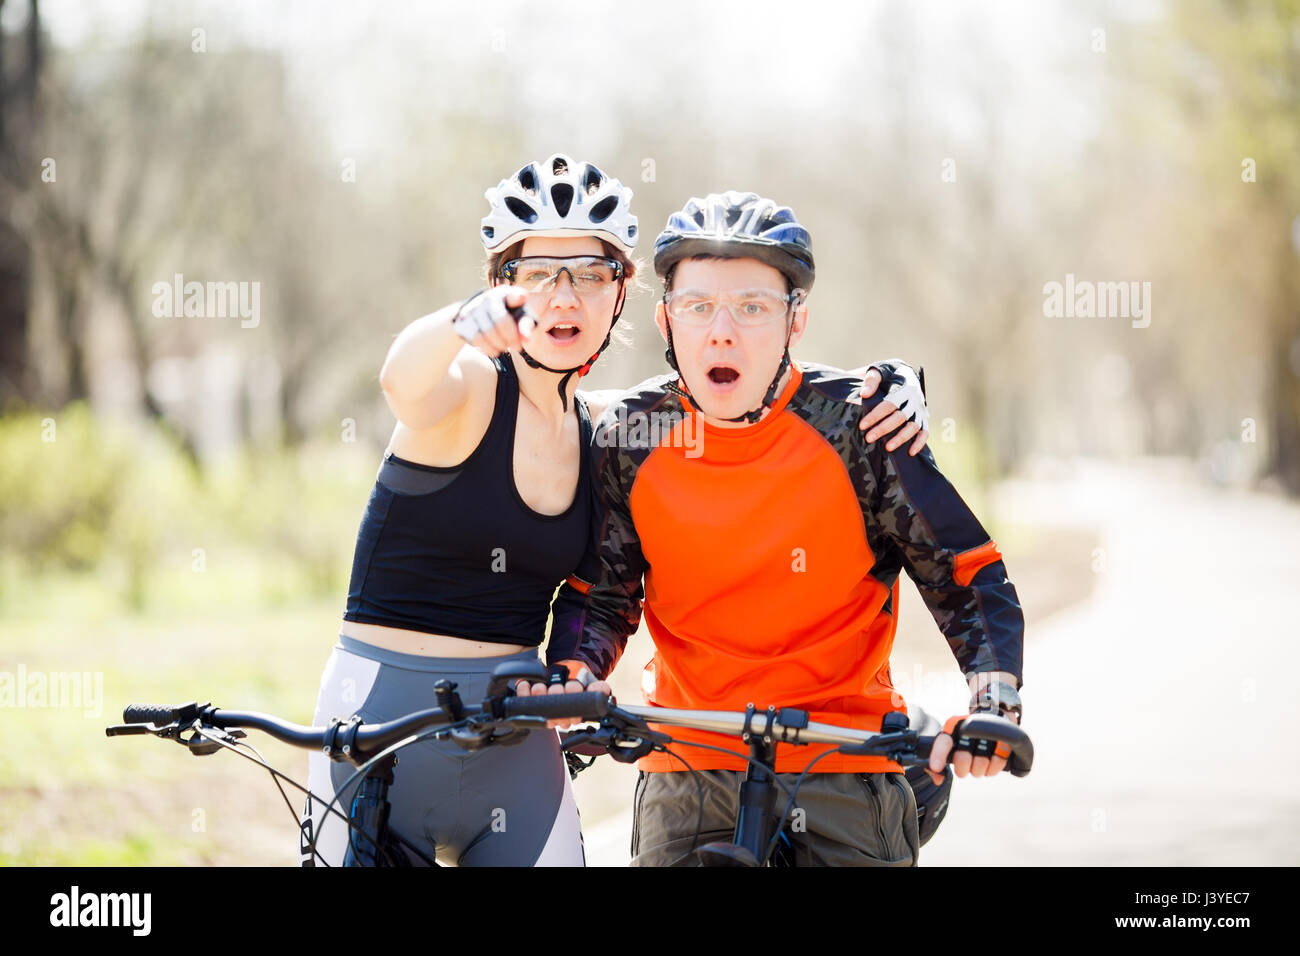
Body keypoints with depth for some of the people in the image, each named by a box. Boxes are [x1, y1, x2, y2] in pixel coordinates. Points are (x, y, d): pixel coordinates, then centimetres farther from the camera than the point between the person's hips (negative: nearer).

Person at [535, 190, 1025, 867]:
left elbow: (970, 578, -6)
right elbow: (600, 595, 3)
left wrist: (993, 697, -22)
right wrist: (572, 674, -18)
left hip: (844, 762, -2)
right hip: (688, 766, 2)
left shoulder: (857, 424, -9)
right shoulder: (630, 439, -3)